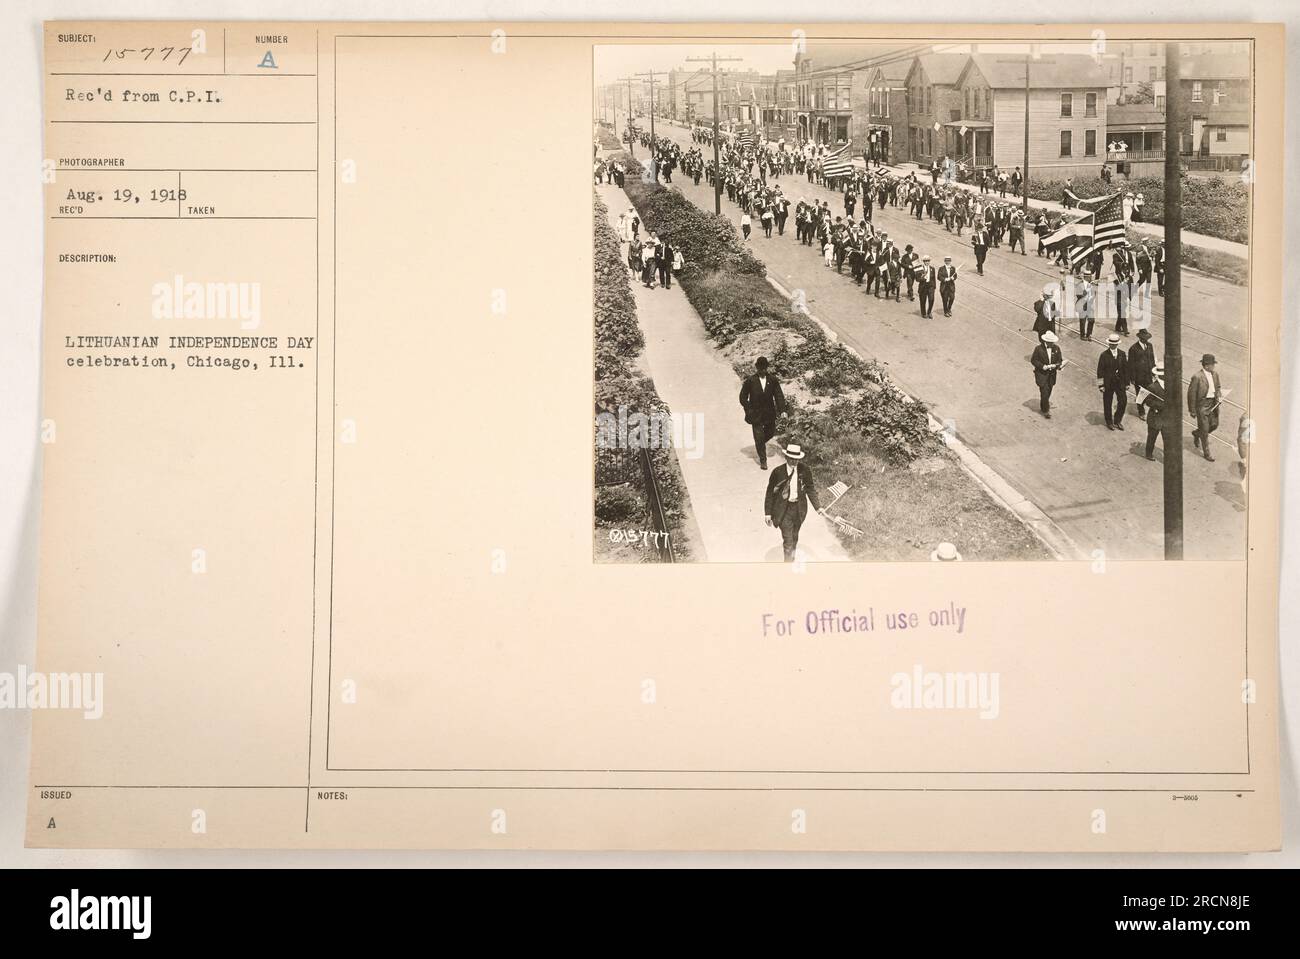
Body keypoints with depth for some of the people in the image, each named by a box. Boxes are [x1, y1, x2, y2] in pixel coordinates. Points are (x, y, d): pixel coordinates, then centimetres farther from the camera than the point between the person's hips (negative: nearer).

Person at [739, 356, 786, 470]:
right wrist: (748, 410, -9)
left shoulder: (773, 380, -4)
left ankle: (760, 443, 48)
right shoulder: (750, 381, -10)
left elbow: (779, 395, -2)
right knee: (759, 437, 0)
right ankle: (763, 460, 14)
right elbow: (743, 397, -2)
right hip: (756, 414, -3)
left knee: (771, 432, 16)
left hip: (769, 413, 3)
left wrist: (782, 410, -11)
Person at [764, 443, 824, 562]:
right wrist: (768, 513, -4)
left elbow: (810, 489, 3)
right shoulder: (778, 472, -16)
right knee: (788, 540, -5)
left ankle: (792, 559, 44)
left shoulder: (805, 470, -9)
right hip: (783, 510, -3)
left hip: (799, 509, 3)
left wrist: (818, 507, -2)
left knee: (794, 538, 22)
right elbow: (770, 493, -7)